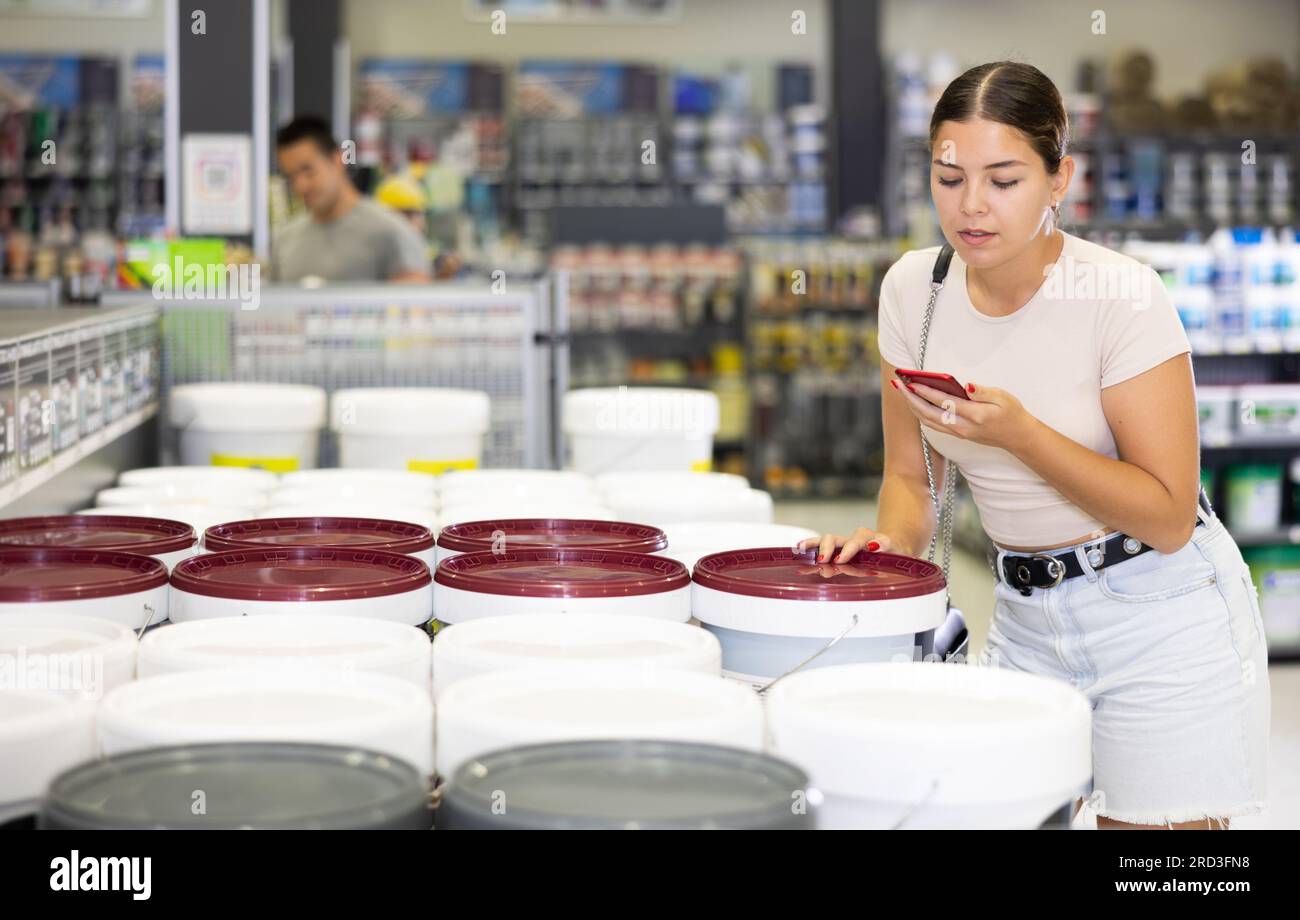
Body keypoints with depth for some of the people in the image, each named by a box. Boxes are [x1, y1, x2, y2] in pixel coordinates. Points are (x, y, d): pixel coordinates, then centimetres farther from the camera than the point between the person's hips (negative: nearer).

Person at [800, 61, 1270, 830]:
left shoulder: (1120, 295, -18)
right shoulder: (914, 289, -3)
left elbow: (1168, 519, -17)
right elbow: (912, 472, 7)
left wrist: (1018, 431, -26)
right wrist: (892, 543, -15)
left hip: (1163, 621, -4)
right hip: (1025, 619, 5)